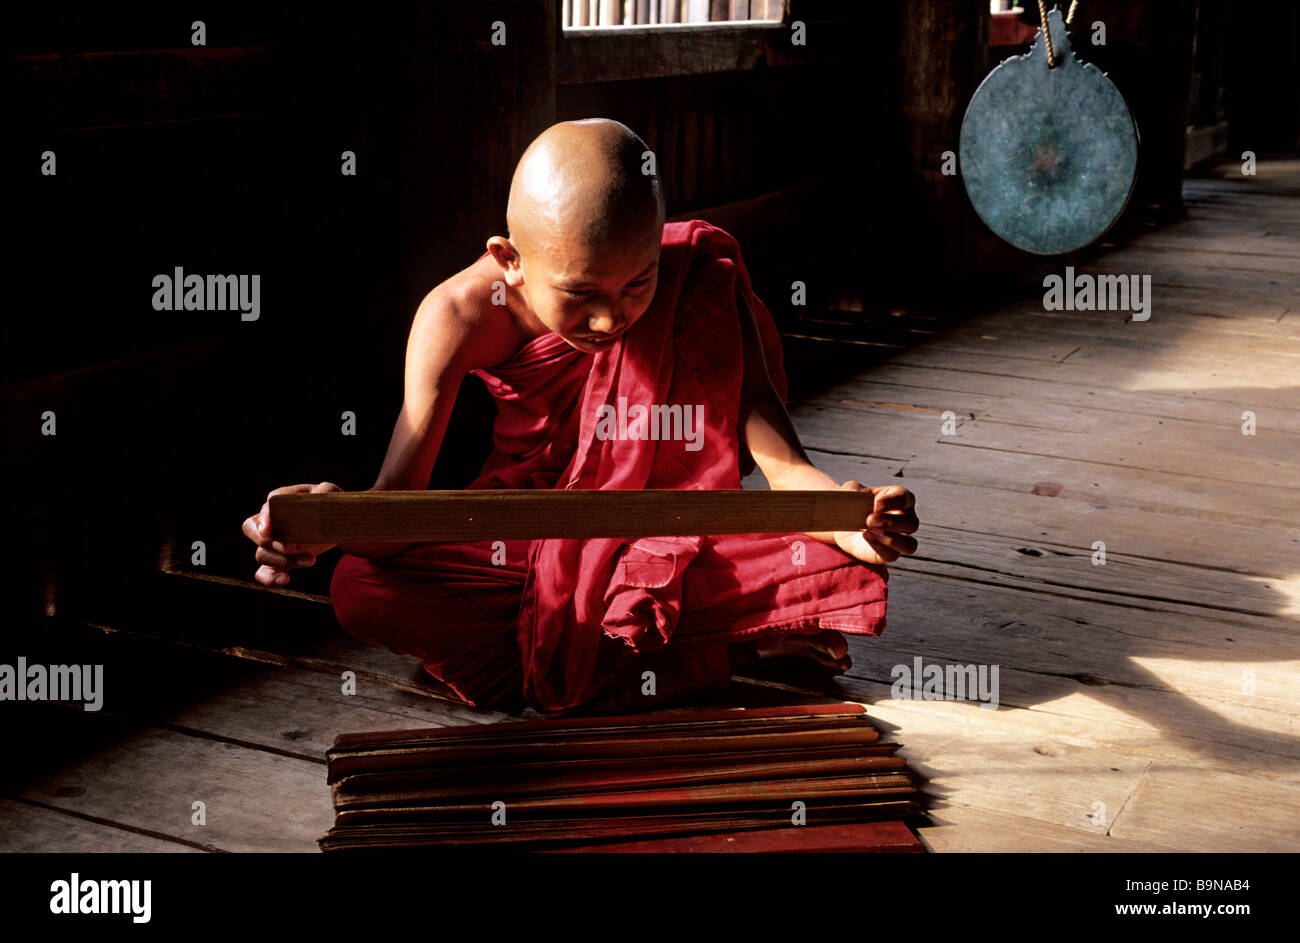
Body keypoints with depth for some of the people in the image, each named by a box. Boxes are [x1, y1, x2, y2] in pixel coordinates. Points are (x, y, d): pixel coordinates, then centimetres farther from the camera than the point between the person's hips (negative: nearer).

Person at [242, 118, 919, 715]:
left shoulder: (698, 287, -21)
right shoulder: (462, 316, -21)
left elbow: (782, 464, -25)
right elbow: (398, 500, -24)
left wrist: (846, 516, -49)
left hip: (672, 552, 0)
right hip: (522, 552, 1)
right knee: (360, 591, -28)